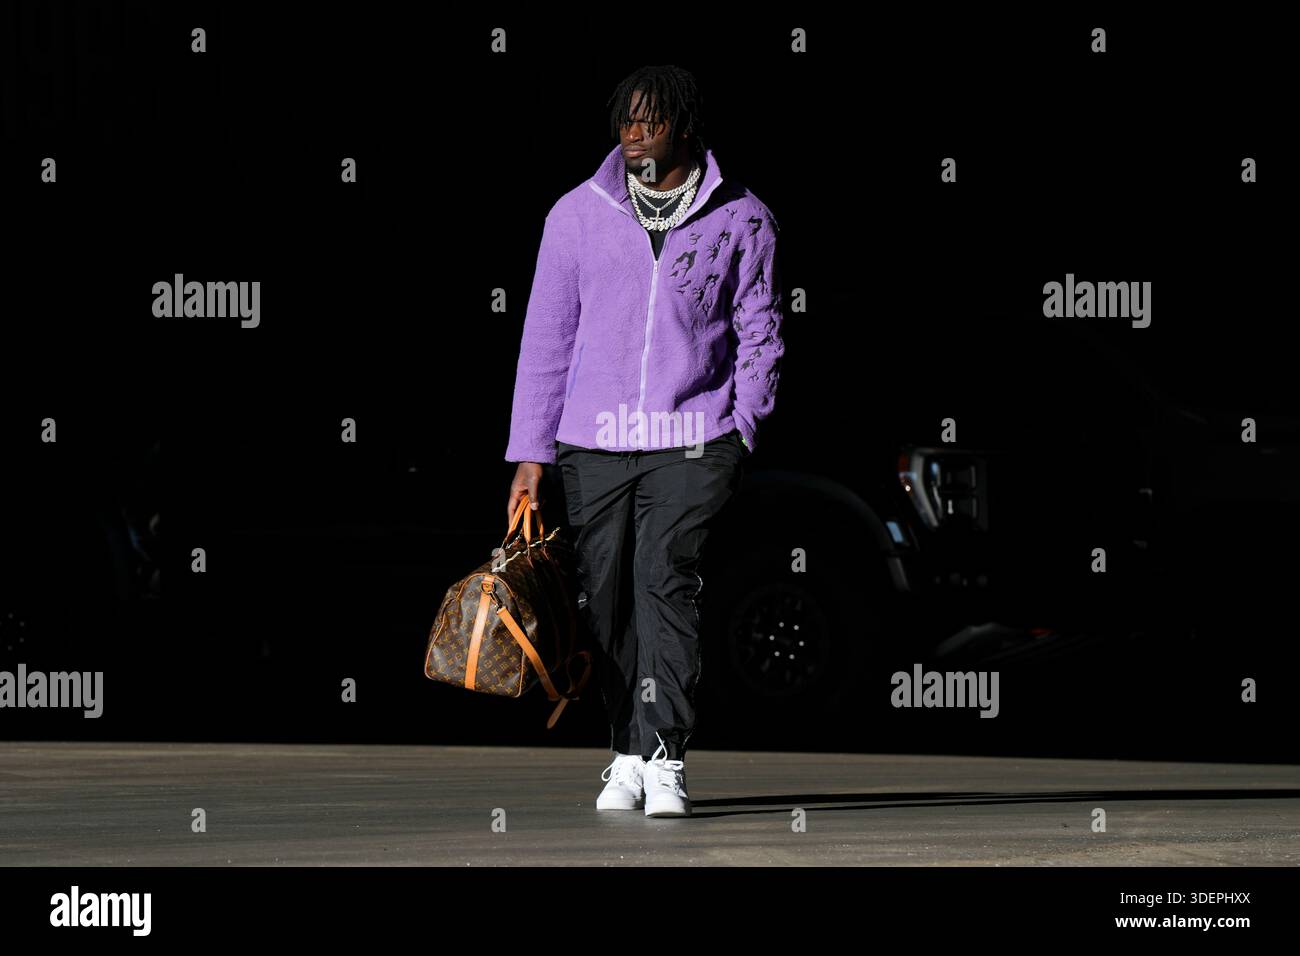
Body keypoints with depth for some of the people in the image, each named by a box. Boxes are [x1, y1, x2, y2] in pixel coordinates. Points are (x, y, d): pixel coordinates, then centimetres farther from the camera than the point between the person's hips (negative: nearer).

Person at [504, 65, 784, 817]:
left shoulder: (740, 220, 3)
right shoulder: (578, 215, 5)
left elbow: (759, 333, 8)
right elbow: (547, 338, 8)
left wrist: (742, 431, -4)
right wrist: (531, 456, 4)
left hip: (693, 442, -2)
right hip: (595, 443, 2)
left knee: (667, 581, -16)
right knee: (608, 601, 4)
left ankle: (664, 759, -16)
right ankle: (628, 755, 17)